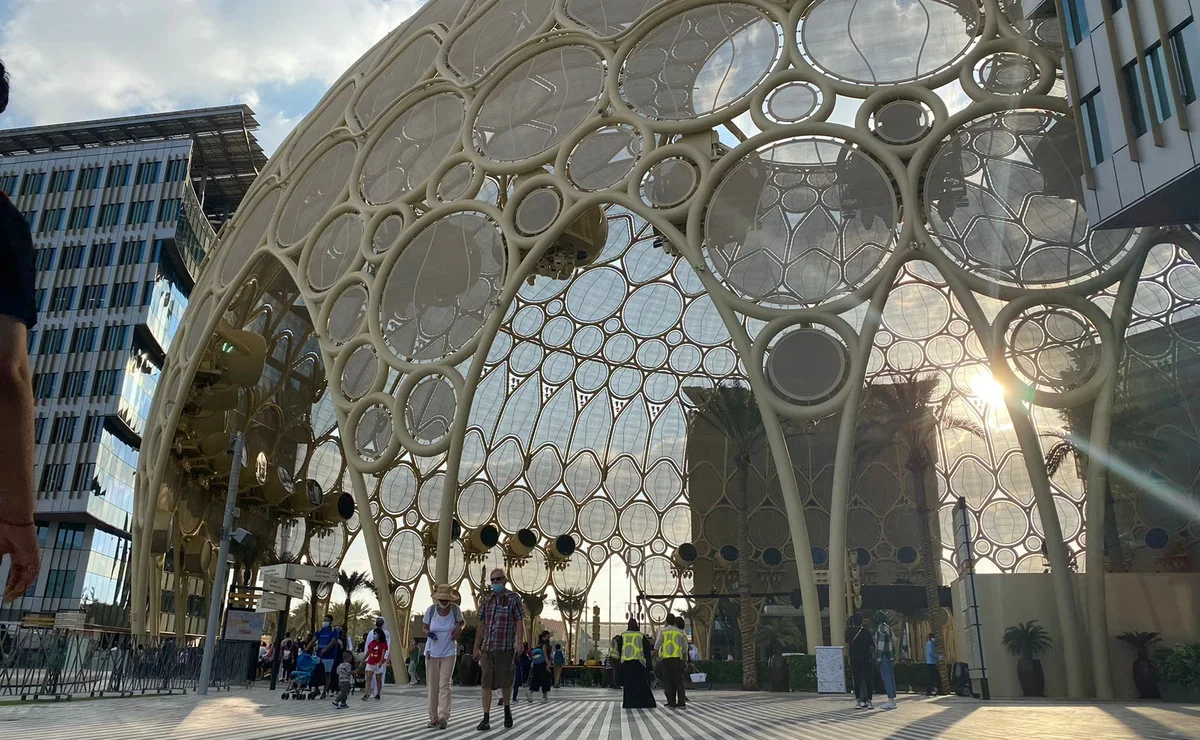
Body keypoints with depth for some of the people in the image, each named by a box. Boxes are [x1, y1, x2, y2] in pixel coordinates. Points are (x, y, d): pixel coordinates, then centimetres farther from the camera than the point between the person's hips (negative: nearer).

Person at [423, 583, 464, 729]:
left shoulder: (455, 609, -8)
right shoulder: (431, 609, -8)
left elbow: (461, 622, 12)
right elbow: (424, 626, 6)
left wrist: (459, 628, -10)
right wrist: (428, 633, -16)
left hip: (449, 653, -1)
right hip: (432, 653, 1)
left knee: (444, 685, -10)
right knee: (432, 686, 6)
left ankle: (443, 717, -12)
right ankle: (433, 717, 16)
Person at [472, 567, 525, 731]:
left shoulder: (514, 598, -2)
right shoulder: (486, 600, 9)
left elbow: (520, 623, -6)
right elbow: (481, 625, 12)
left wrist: (519, 644, -15)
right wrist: (476, 648, 9)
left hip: (506, 647, -3)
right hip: (487, 647, 3)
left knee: (505, 681, 5)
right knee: (486, 682, -3)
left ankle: (507, 709, 30)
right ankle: (486, 719, -1)